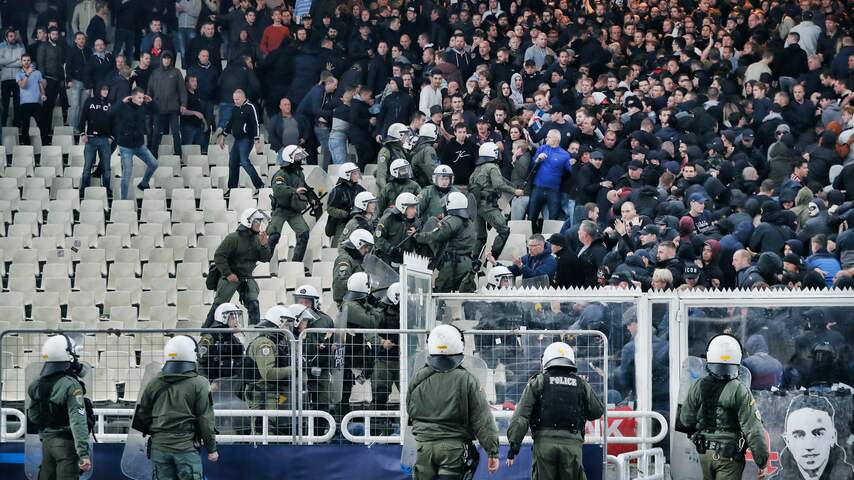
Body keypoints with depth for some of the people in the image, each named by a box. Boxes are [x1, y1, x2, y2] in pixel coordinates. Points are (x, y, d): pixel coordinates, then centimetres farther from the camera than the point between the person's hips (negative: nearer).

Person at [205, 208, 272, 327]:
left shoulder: (256, 238, 5)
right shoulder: (233, 238, -15)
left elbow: (265, 258, 6)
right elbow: (219, 256, -15)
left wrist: (263, 245, -12)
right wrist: (228, 274, -18)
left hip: (247, 278, 5)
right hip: (230, 277, -5)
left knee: (253, 304, -6)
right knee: (219, 305, -3)